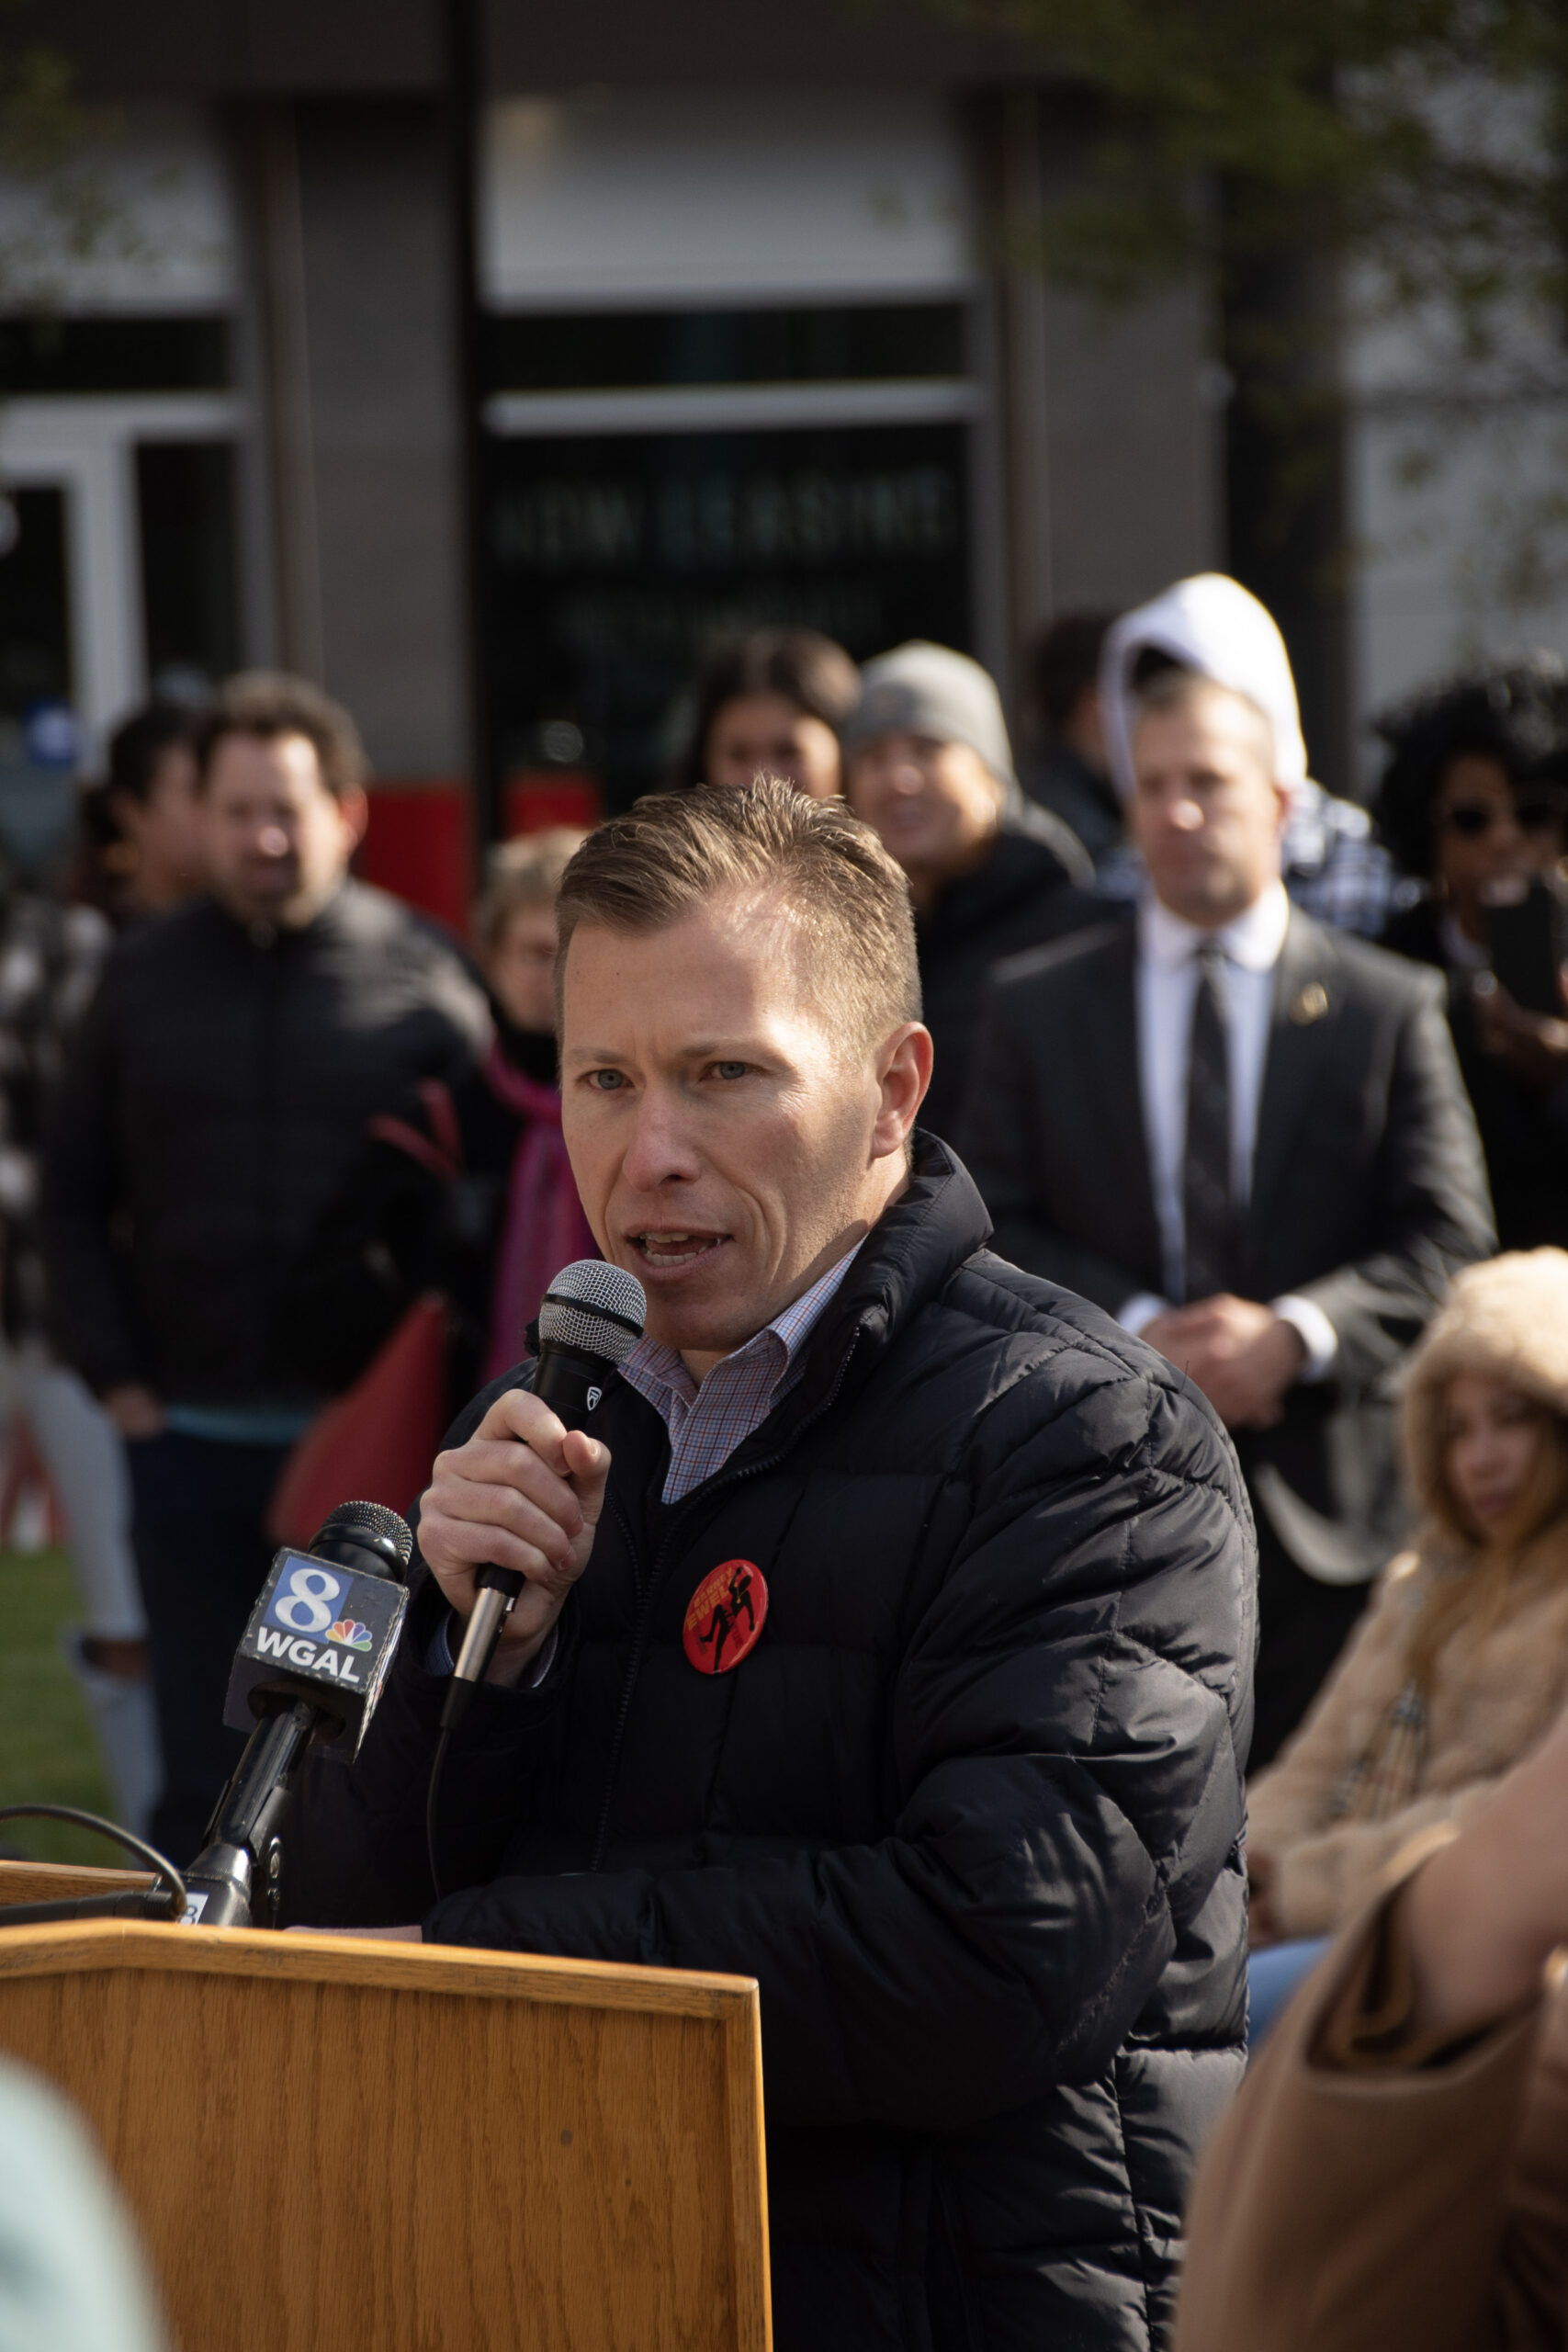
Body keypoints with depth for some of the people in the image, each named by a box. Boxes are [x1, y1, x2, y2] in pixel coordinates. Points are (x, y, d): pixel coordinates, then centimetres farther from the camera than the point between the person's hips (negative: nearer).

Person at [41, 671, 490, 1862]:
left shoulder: (420, 976, 0)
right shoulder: (146, 977, 8)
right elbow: (74, 1199, 13)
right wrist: (113, 1374, 2)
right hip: (191, 1438, 2)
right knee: (204, 1774, 6)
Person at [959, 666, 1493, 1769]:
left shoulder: (1393, 1008, 7)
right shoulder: (1036, 1005, 11)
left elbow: (1450, 1238, 1)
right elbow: (993, 1225, 4)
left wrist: (1298, 1333, -15)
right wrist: (1135, 1329, -12)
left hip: (1324, 1505, 0)